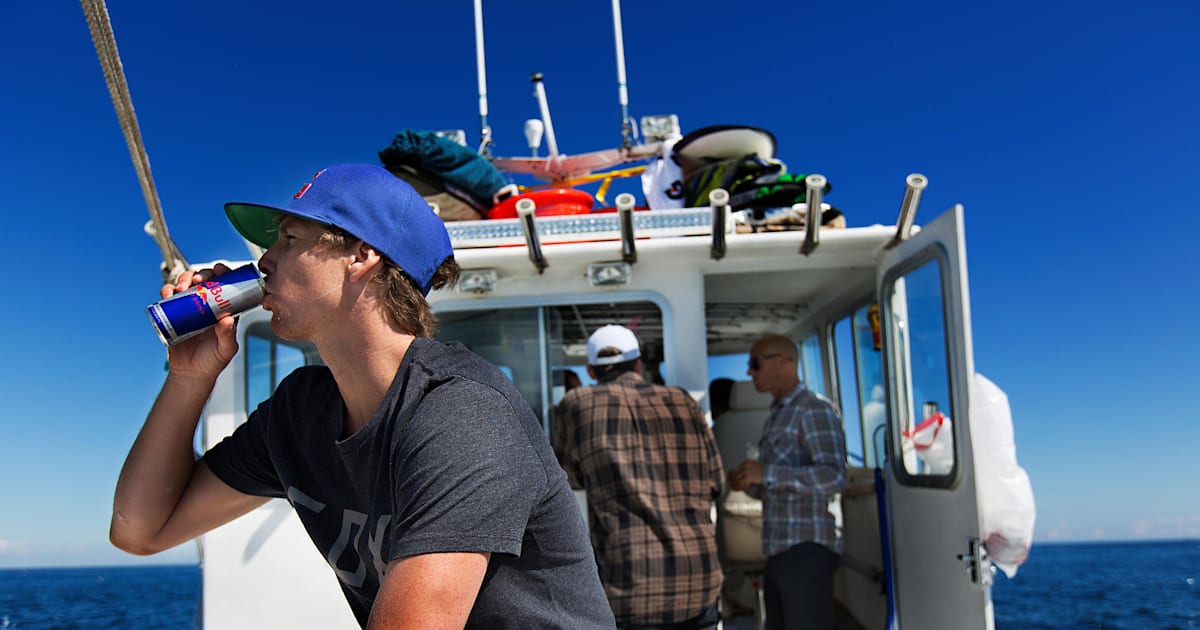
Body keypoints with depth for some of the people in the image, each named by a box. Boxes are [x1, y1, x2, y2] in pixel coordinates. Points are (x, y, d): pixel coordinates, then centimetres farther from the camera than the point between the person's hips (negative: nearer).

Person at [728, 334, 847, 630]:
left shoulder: (814, 409, -7)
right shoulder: (775, 417, 21)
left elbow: (834, 477, -20)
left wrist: (766, 473, -22)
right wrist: (748, 484, 6)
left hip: (807, 551, -9)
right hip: (779, 551, 9)